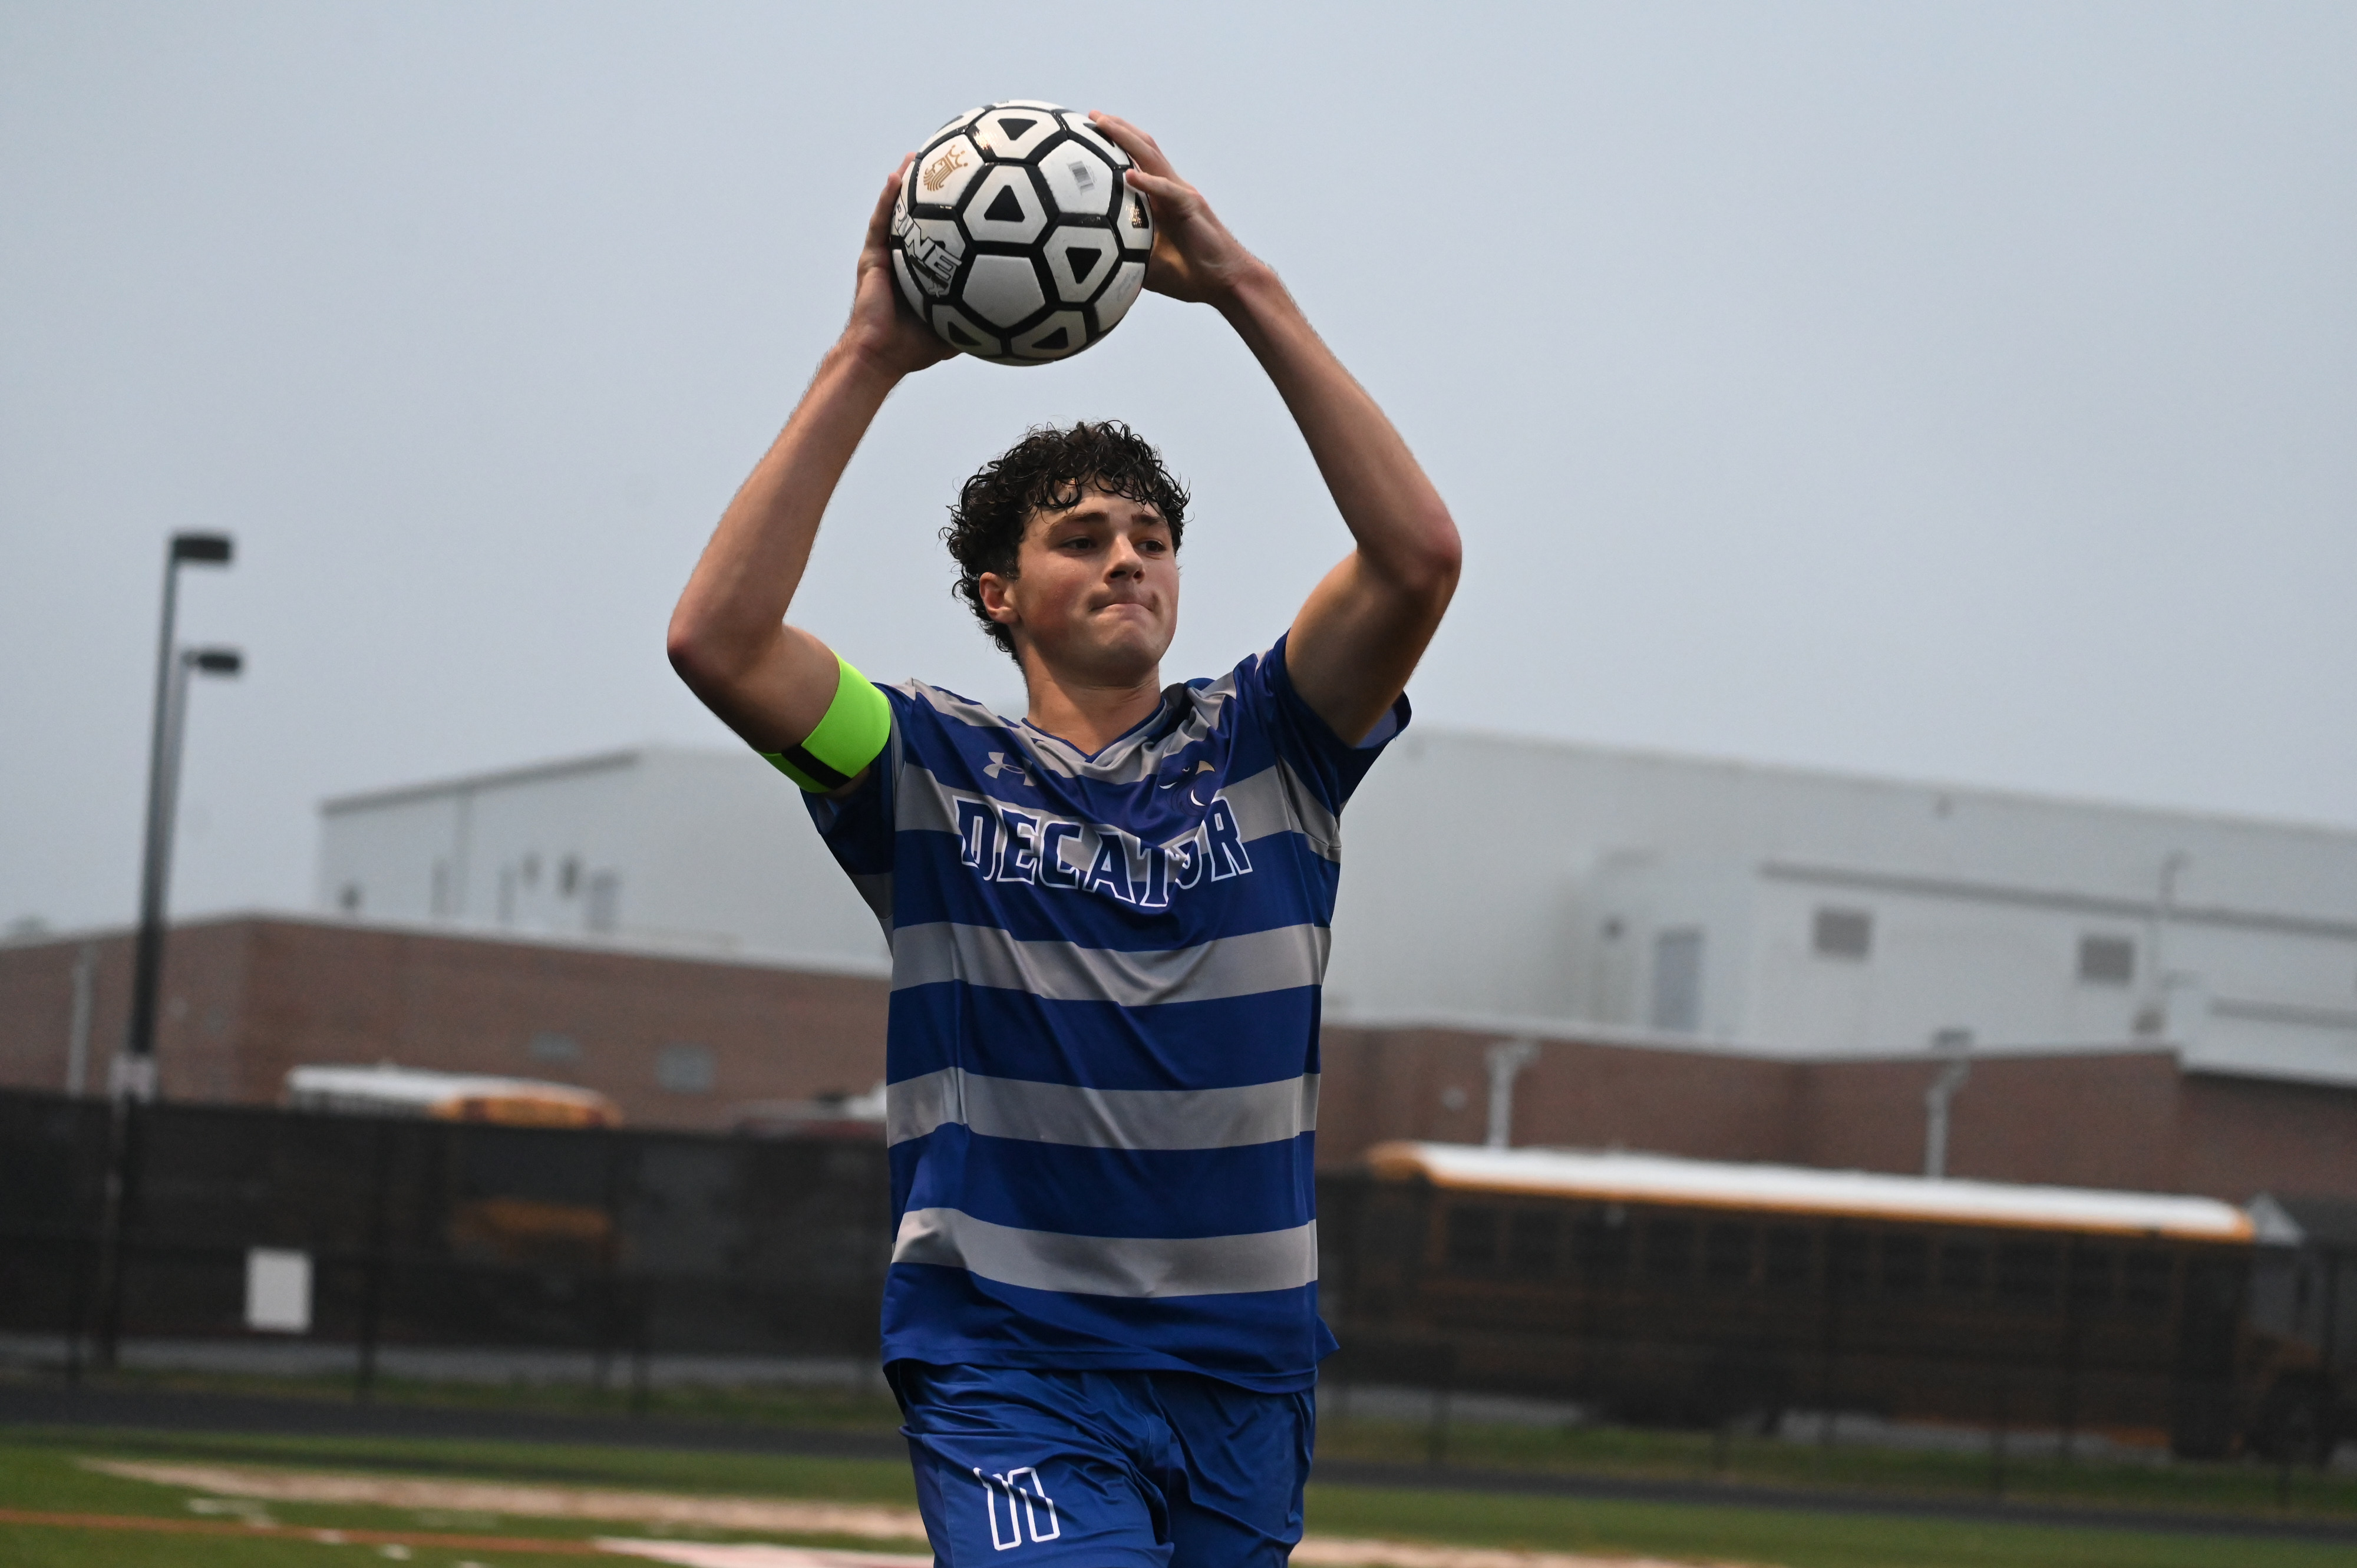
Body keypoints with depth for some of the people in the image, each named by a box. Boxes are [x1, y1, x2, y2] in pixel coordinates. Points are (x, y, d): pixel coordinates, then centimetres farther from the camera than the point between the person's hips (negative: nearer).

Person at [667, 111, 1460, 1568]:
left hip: (1245, 1365, 3)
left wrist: (1248, 291, -11)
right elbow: (716, 637, -12)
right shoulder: (936, 768, 4)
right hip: (1011, 1370, -3)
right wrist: (869, 360, -12)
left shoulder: (1263, 746, 8)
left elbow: (1419, 554, -8)